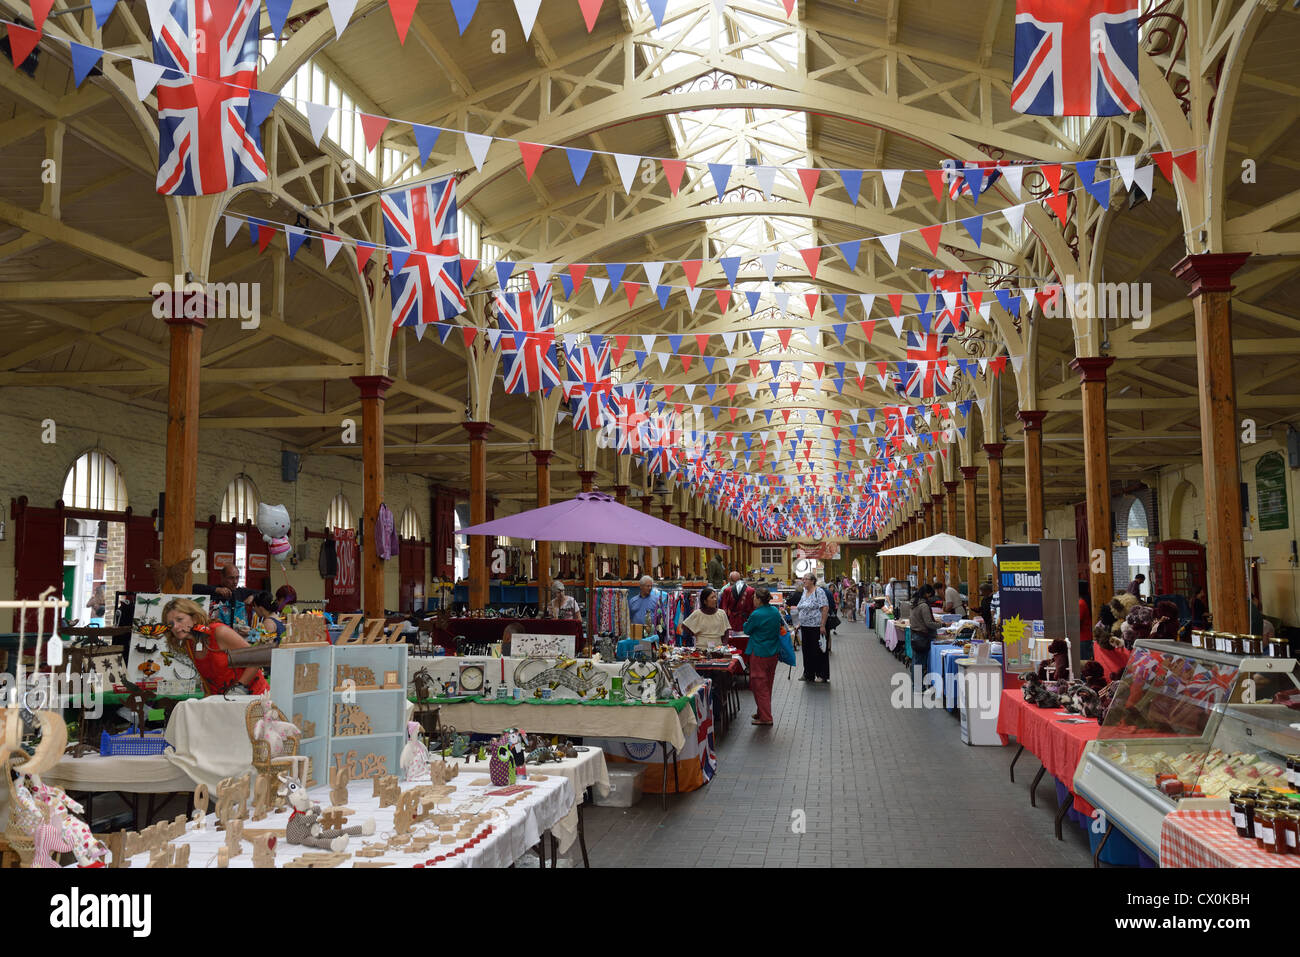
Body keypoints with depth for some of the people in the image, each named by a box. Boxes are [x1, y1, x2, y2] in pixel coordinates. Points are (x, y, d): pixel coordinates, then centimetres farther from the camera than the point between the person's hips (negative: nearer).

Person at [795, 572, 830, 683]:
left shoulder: (819, 592, -11)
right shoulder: (804, 592, 14)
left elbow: (825, 608, -17)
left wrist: (822, 625, -20)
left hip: (816, 627, -8)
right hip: (805, 626, 8)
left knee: (818, 651, -1)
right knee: (807, 651, 12)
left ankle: (822, 675, 8)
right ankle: (808, 674, 21)